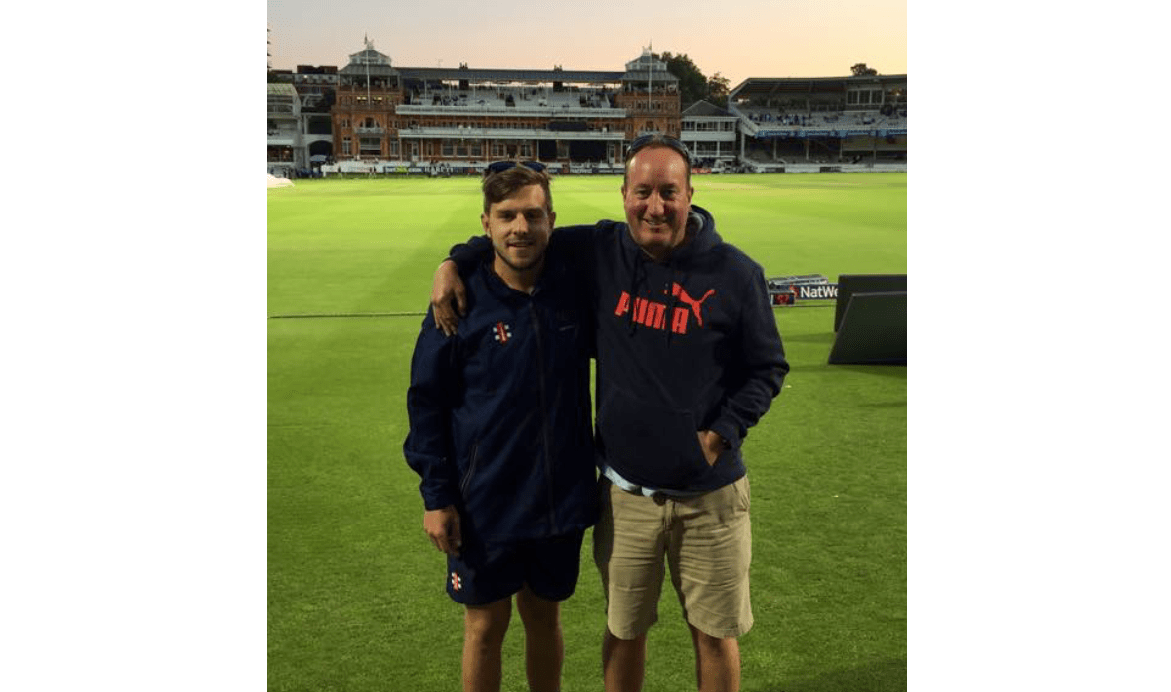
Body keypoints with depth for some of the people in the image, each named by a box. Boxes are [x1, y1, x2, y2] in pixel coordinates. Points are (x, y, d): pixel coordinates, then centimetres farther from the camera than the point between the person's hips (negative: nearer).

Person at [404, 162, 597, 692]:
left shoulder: (575, 290, -4)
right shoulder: (461, 301, -11)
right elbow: (427, 403, -5)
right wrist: (436, 495, -7)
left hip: (562, 498, 2)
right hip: (484, 504, -2)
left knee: (545, 615, 19)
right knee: (486, 626, 13)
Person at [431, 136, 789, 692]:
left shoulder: (736, 273, -8)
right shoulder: (598, 251, -2)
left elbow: (768, 368, 1)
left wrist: (723, 433, -9)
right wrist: (455, 261, 0)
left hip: (711, 494, -1)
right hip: (625, 494, 1)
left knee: (715, 635, 14)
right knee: (624, 631, 17)